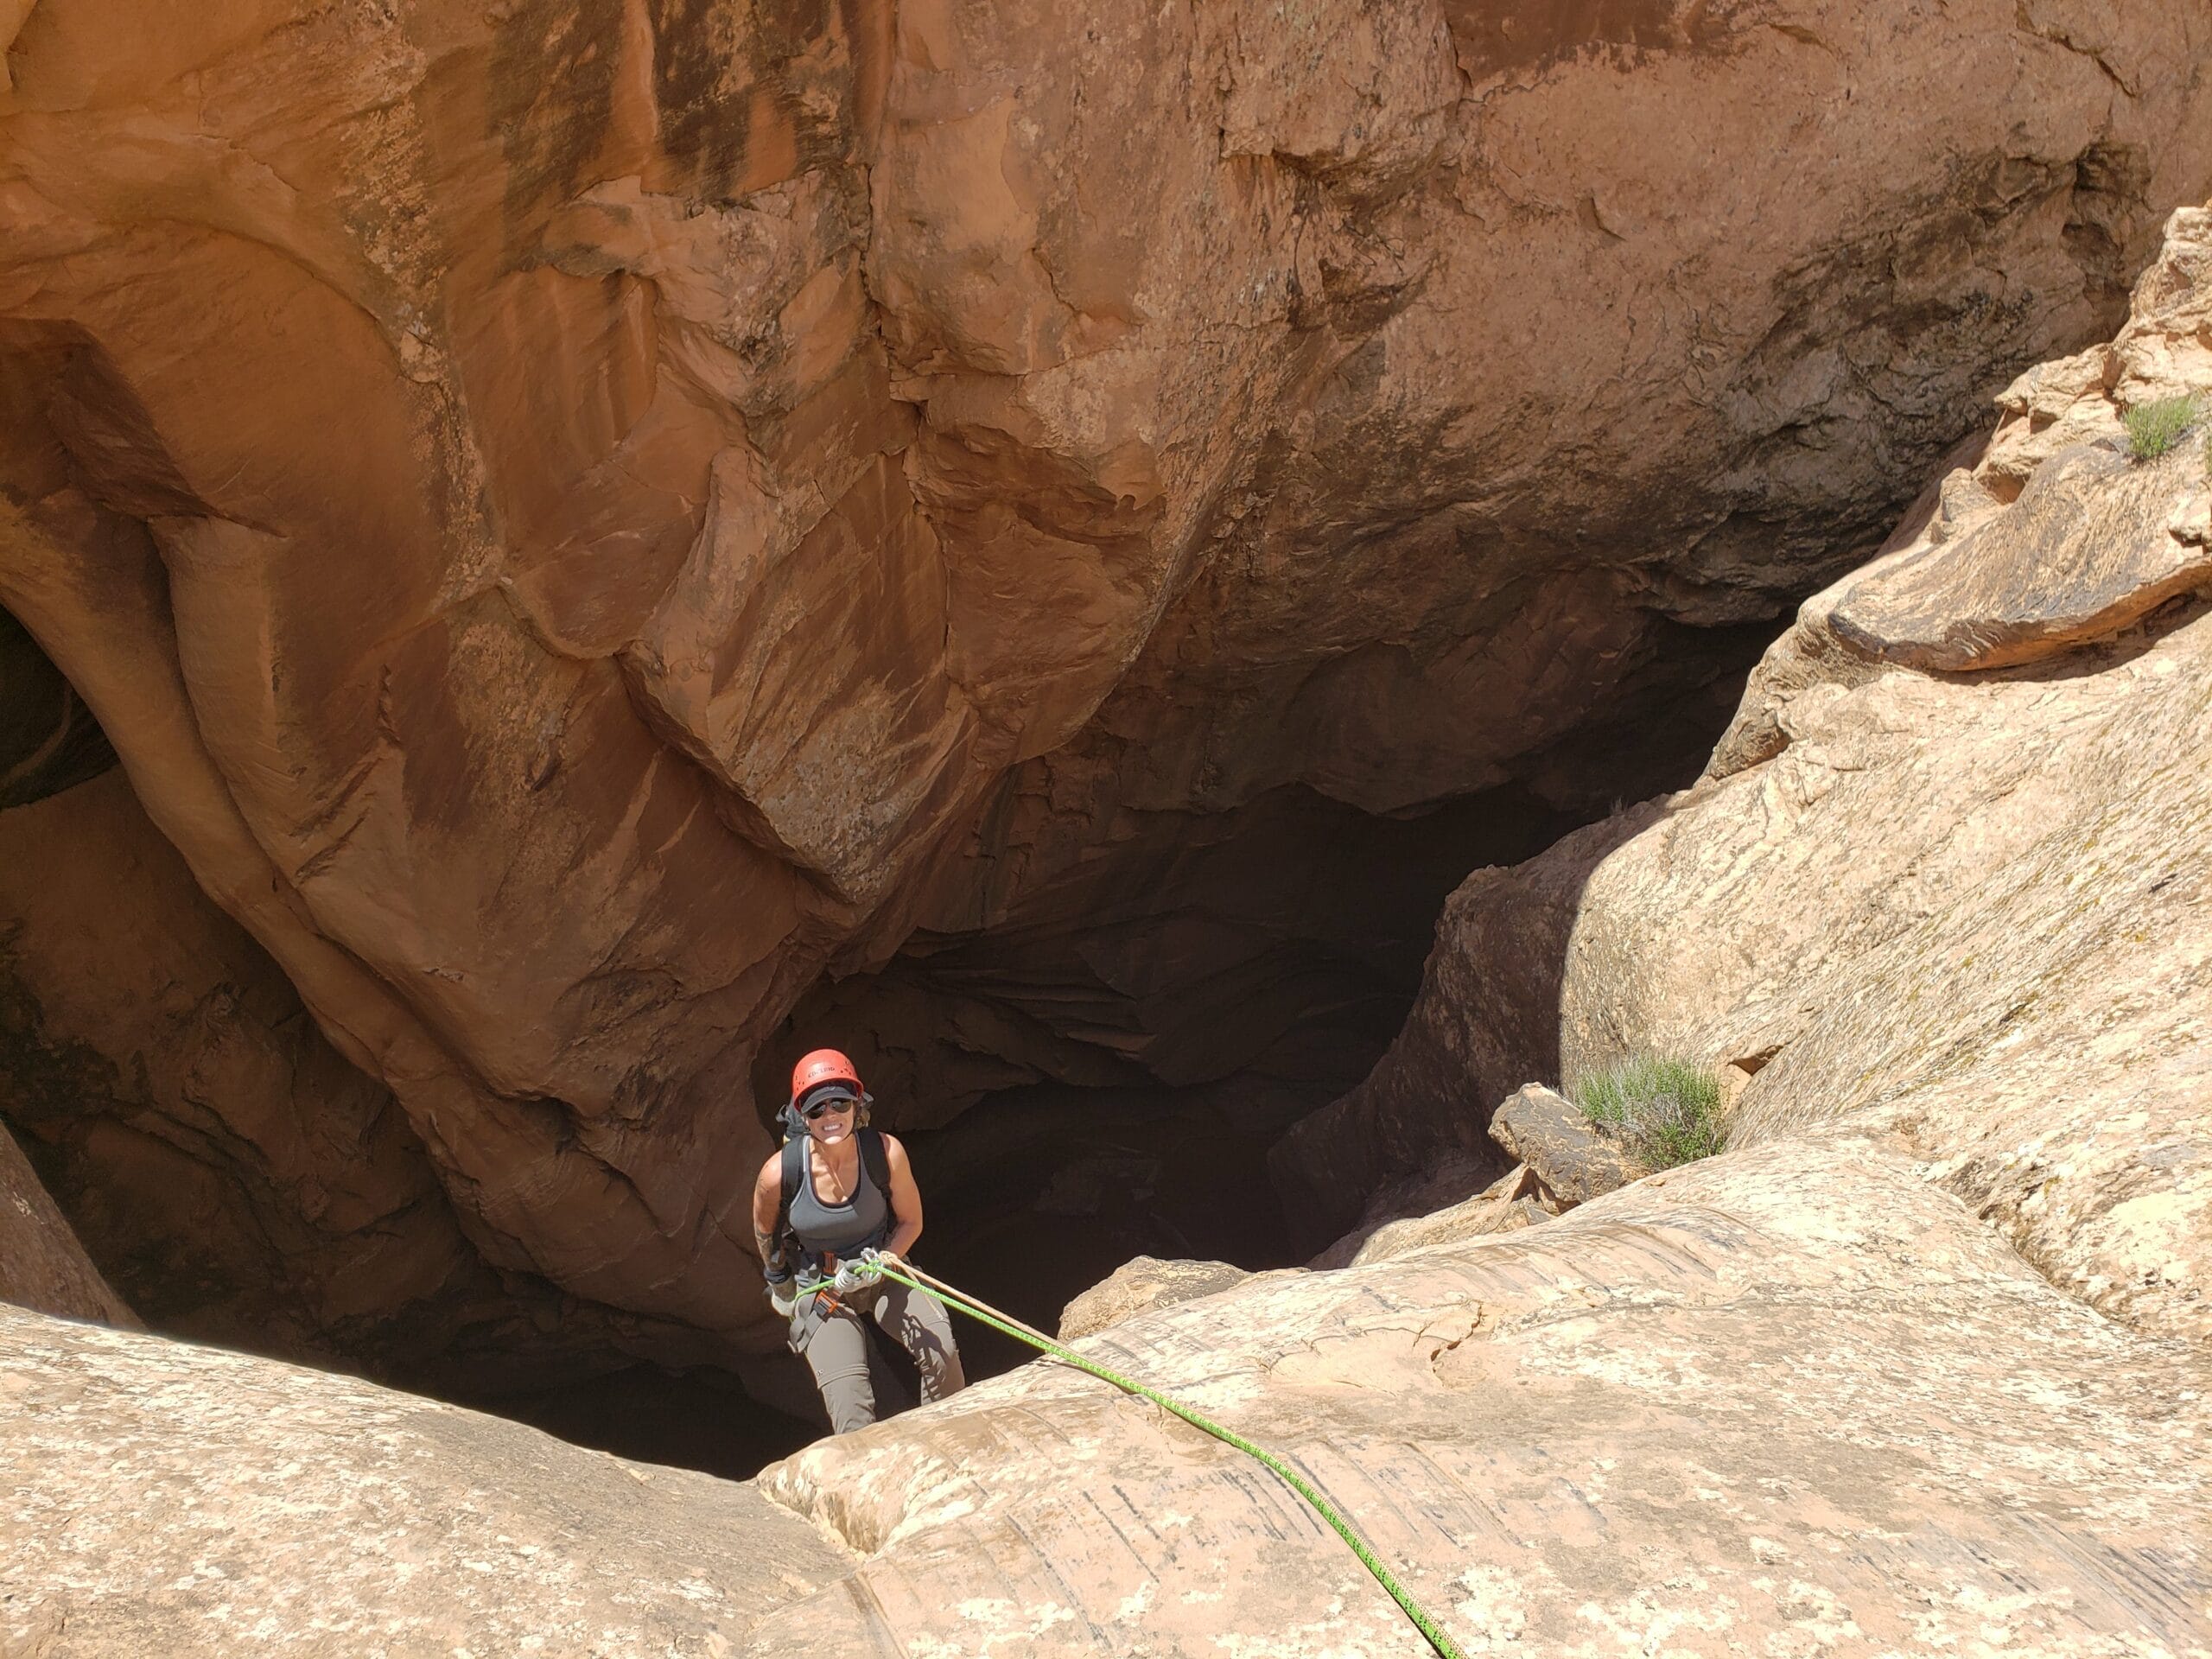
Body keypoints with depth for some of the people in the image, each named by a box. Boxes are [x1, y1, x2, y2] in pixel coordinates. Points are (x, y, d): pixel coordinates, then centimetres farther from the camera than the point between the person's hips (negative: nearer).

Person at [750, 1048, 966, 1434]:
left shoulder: (885, 1152, -20)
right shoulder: (779, 1172, -21)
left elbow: (911, 1222, -2)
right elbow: (765, 1232, 3)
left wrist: (884, 1260, -20)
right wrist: (779, 1281, 18)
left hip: (882, 1273, 1)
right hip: (818, 1288, -1)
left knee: (941, 1349, -26)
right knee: (852, 1417, -21)